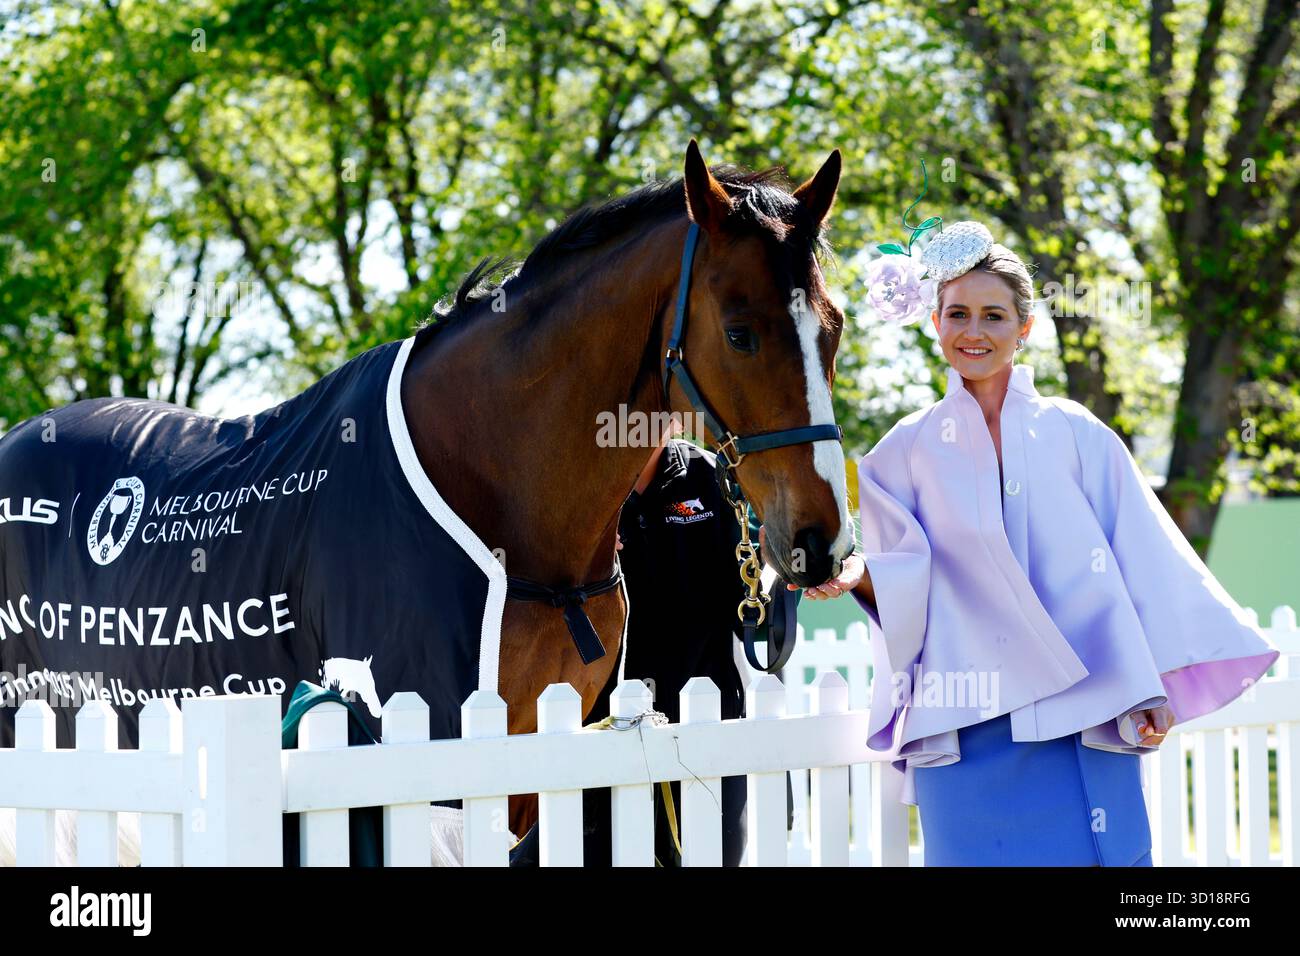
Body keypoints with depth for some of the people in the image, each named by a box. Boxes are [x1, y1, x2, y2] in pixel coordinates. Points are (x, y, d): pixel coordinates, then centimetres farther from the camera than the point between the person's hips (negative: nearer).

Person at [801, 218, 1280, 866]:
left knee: (1096, 858, -3)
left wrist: (1150, 691, 0)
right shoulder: (910, 450, 9)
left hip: (1081, 718, 0)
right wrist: (858, 572, -18)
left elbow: (1134, 565, 5)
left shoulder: (1077, 436, 7)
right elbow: (908, 582, 4)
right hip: (963, 735, 0)